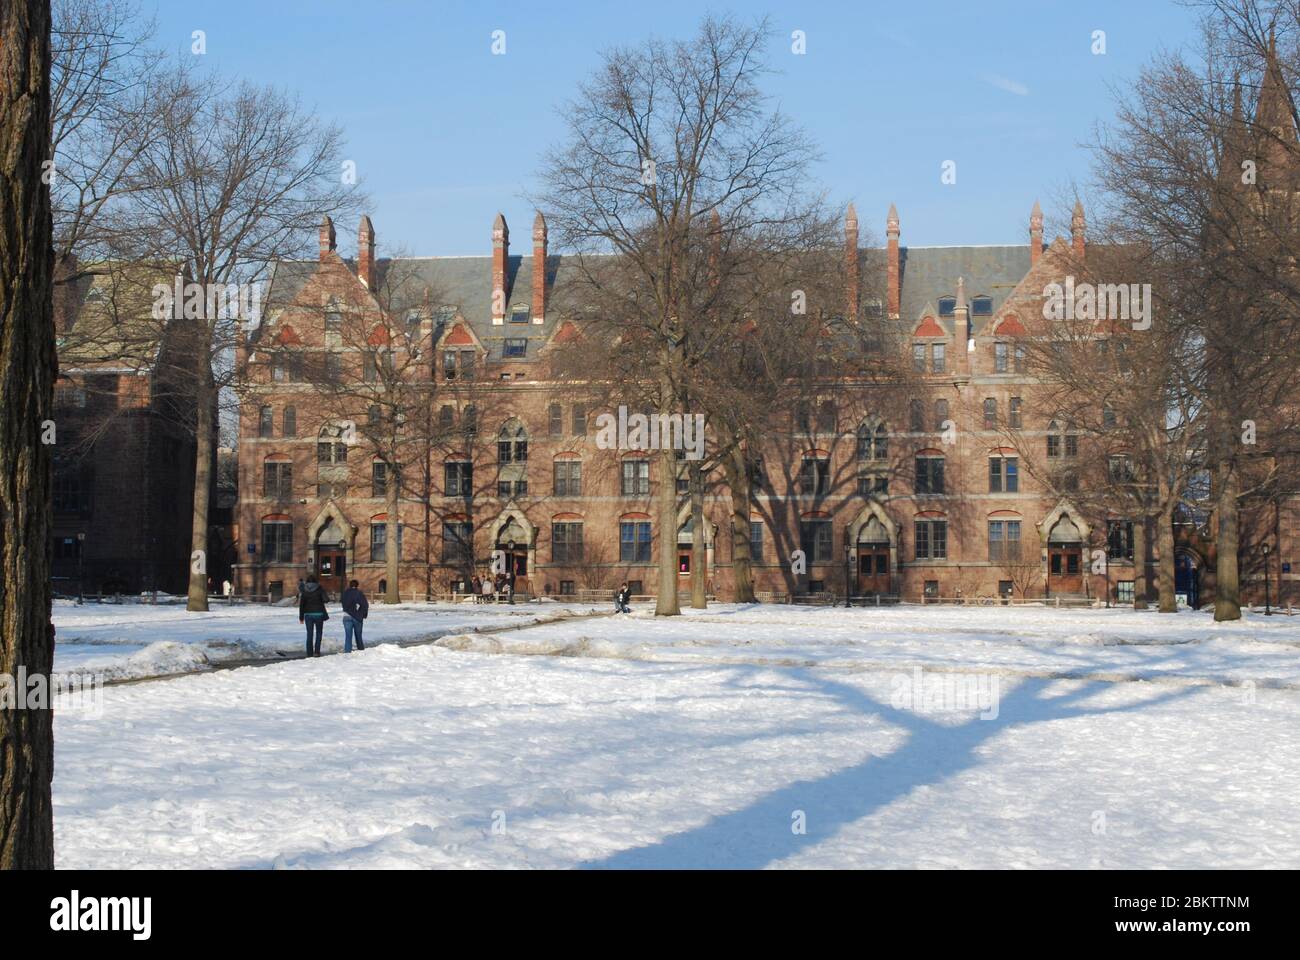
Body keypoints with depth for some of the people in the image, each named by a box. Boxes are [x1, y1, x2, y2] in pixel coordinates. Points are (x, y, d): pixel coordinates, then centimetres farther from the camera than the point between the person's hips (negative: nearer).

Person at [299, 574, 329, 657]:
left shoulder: (304, 590, 2)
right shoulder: (319, 588, -4)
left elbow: (301, 604, 1)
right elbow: (326, 599, -14)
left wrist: (301, 617, 6)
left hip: (308, 614, 2)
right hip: (318, 613, -2)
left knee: (309, 634, 8)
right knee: (319, 633, 10)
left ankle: (309, 653, 6)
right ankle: (317, 651, -3)